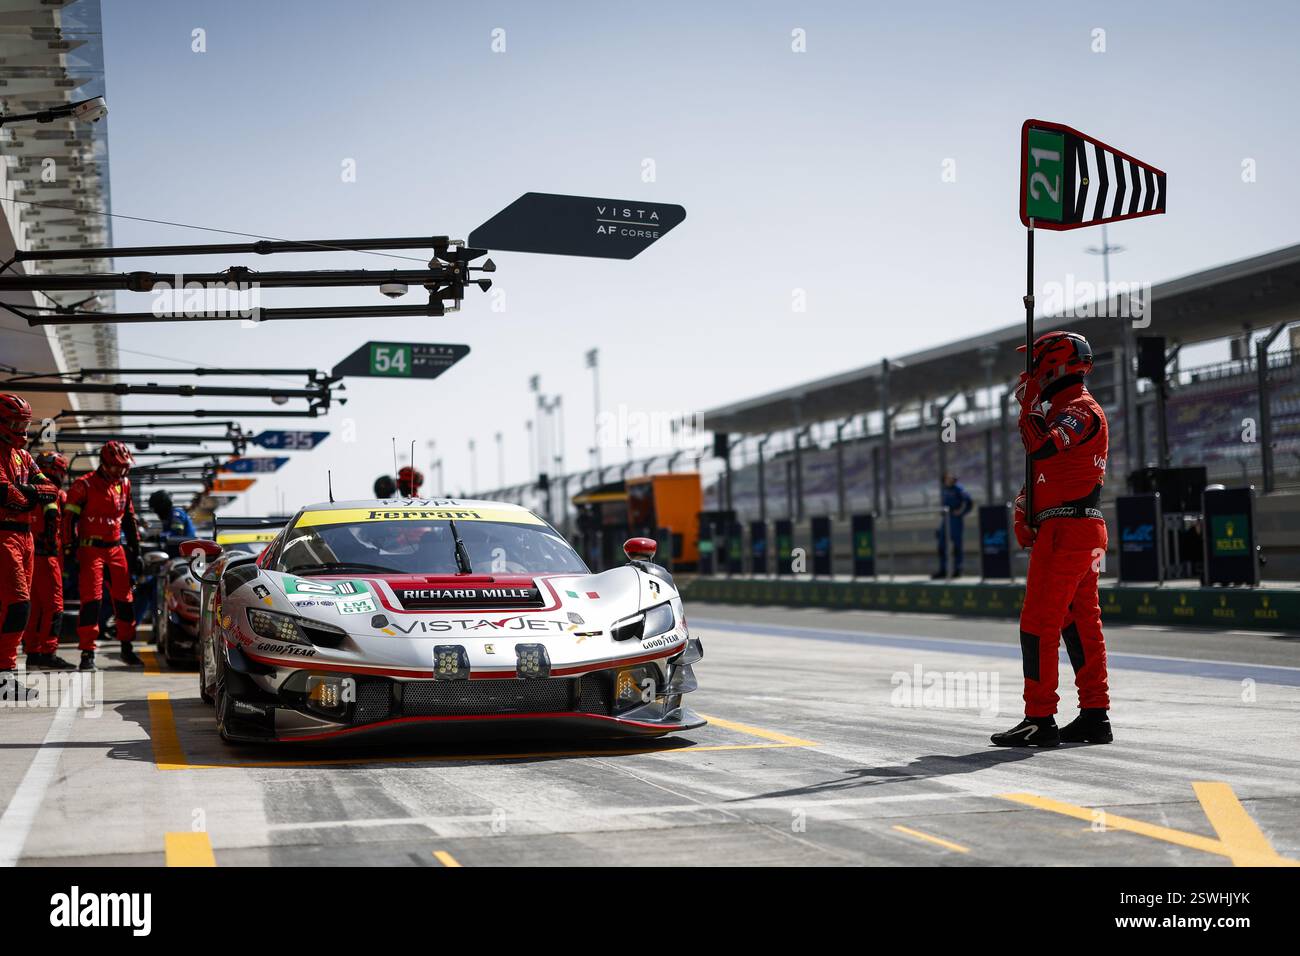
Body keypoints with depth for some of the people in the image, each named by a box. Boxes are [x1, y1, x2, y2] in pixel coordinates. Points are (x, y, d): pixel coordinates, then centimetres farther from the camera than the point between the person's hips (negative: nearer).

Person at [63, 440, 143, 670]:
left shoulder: (124, 485, 12)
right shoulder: (84, 485, -8)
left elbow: (129, 519, 21)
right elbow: (70, 519, -9)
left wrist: (135, 551, 19)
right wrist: (71, 552, -13)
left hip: (116, 549, 6)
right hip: (90, 549, -6)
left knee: (124, 599, 9)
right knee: (91, 601, -11)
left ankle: (127, 648, 21)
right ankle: (87, 653, -8)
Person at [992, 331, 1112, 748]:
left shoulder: (1081, 409, -10)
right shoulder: (1068, 409, 23)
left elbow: (1041, 447, -27)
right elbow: (1047, 464, 27)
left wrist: (1028, 404, -13)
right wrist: (1027, 509, 15)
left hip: (1066, 530, -11)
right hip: (1084, 531, 11)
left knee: (1038, 623, -11)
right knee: (1081, 626, 10)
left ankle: (1040, 719, -11)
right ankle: (1095, 715, 13)